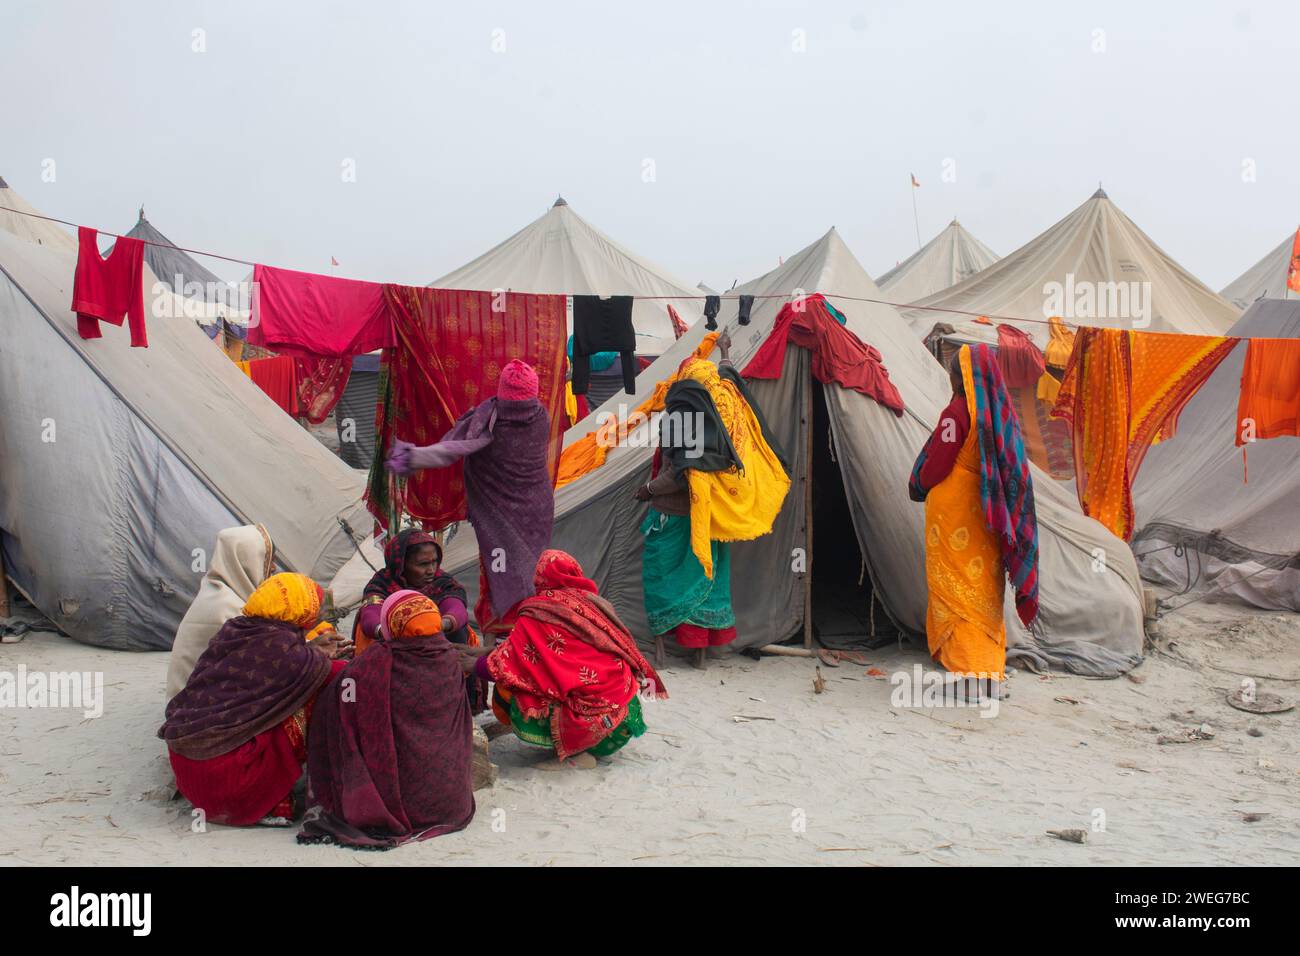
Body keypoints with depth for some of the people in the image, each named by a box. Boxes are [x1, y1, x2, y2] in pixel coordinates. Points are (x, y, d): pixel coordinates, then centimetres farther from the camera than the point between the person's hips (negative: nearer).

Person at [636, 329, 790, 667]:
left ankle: (661, 642, 6)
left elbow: (682, 472, -24)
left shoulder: (681, 414, -18)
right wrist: (725, 355, 44)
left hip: (674, 514, -7)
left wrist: (649, 489, -10)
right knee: (705, 573, 13)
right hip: (709, 517, 7)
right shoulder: (723, 408, 2)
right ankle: (704, 646, 19)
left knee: (662, 571, 5)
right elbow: (725, 378, 27)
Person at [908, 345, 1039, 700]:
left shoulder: (957, 412, -14)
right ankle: (991, 672, 12)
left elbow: (934, 467, -12)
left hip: (954, 515, -6)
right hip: (989, 522, 6)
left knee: (957, 589, -1)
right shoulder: (1003, 413, 6)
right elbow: (1015, 472, 12)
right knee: (986, 591, 11)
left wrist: (919, 488, 9)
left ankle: (968, 671, -6)